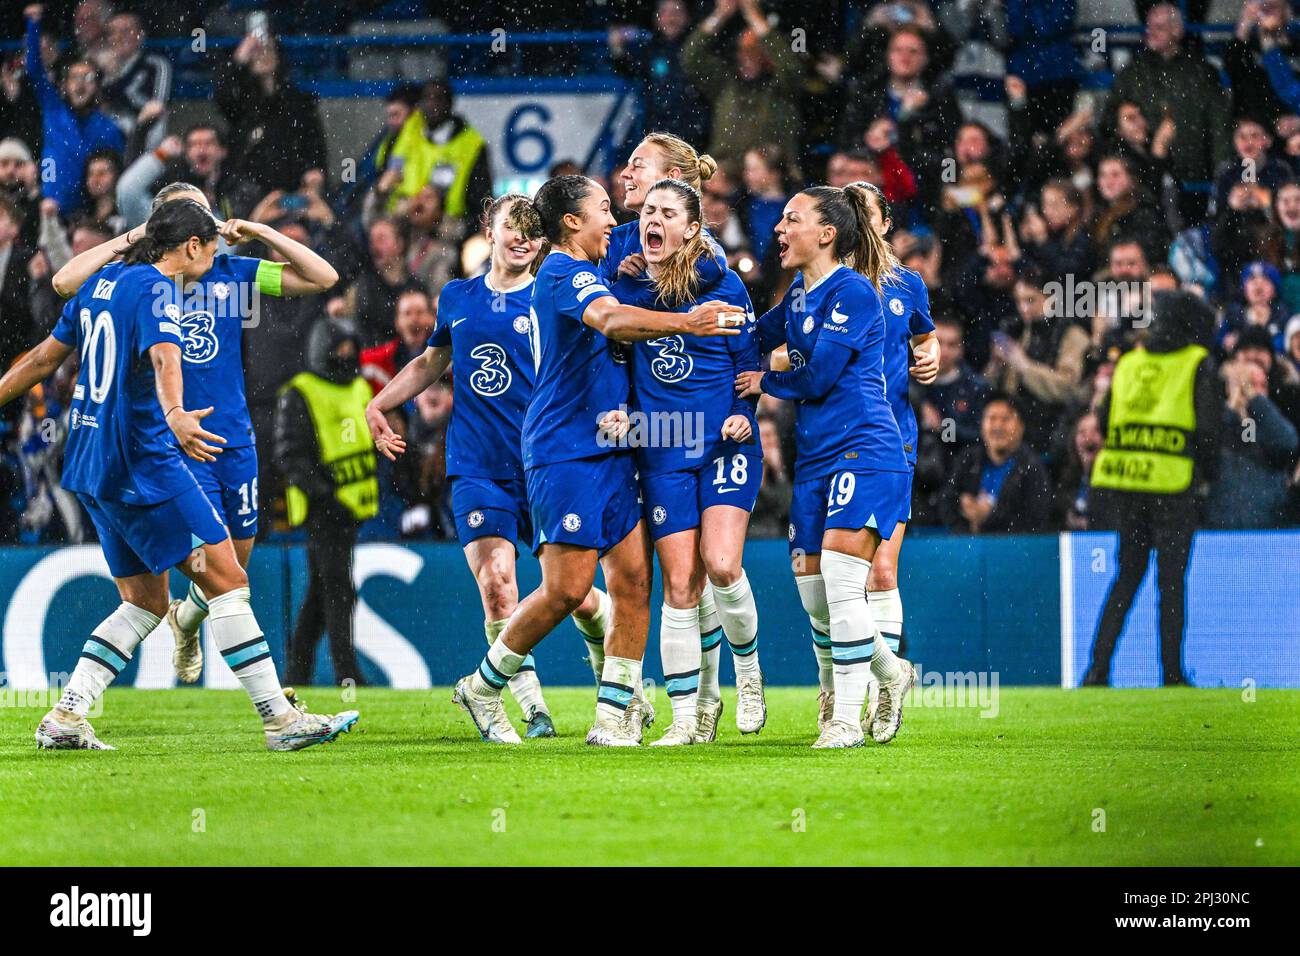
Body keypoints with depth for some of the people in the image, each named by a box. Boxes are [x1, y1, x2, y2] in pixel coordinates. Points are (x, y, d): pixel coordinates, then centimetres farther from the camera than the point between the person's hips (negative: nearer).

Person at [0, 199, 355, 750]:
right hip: (144, 463, -9)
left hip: (93, 466, 9)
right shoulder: (155, 289, -11)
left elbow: (45, 357, 23)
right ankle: (279, 719, -11)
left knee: (145, 603, 14)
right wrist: (174, 416, -49)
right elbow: (164, 358, -32)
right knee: (227, 579, -8)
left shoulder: (103, 282, 15)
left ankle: (64, 719, 7)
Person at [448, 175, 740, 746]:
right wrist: (683, 323, -47)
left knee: (634, 580, 0)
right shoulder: (565, 272, -11)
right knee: (567, 588, -10)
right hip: (565, 451, -9)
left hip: (610, 451, 9)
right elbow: (611, 321, -33)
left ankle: (614, 717, 1)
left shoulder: (577, 273, 19)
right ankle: (483, 687, 8)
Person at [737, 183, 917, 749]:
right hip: (814, 461, 9)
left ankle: (847, 720, -12)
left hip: (865, 452, -9)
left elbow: (817, 377, -13)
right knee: (812, 594, 5)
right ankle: (892, 674, 28)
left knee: (841, 581, -16)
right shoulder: (799, 295, 15)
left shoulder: (853, 292, -11)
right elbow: (753, 340, 28)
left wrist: (765, 383, 3)